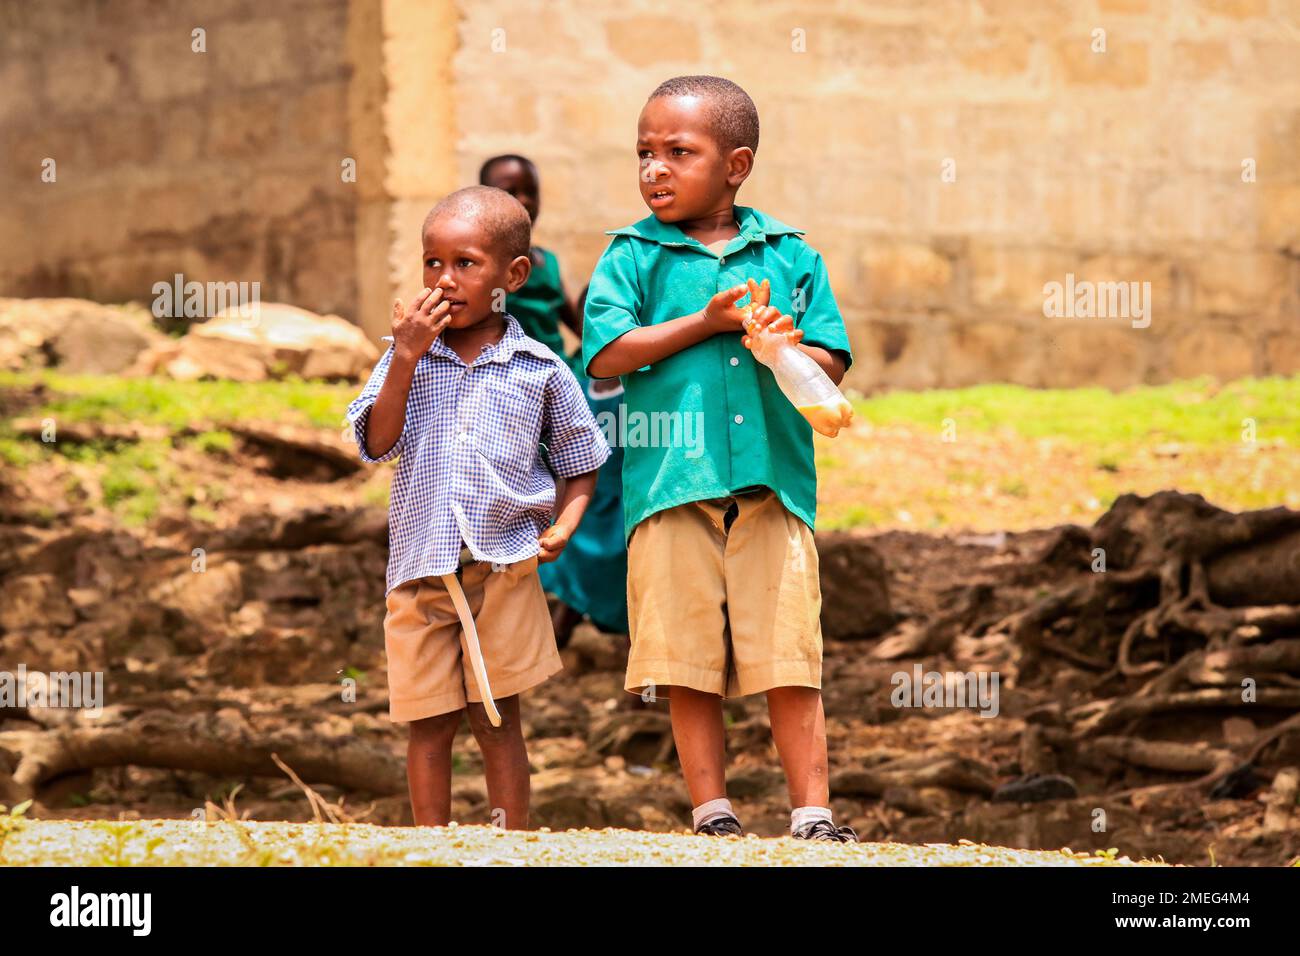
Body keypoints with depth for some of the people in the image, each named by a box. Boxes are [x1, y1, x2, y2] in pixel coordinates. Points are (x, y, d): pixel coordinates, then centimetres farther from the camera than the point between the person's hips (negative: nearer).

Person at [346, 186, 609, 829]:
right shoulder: (407, 357, 5)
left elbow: (580, 462, 11)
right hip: (420, 567, 1)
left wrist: (563, 526, -6)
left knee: (498, 720, 2)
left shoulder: (540, 370, 2)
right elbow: (377, 443, -7)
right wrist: (406, 358, -13)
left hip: (504, 565, -1)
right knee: (429, 723, 4)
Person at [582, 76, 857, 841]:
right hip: (671, 483, 0)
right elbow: (606, 354, -6)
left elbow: (833, 363, 10)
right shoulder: (633, 255, 6)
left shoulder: (789, 254, 10)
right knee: (689, 663, 1)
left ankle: (813, 816, 2)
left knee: (792, 661, -3)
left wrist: (792, 349, -12)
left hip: (773, 482, 0)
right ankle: (713, 814, 9)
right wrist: (706, 322, -8)